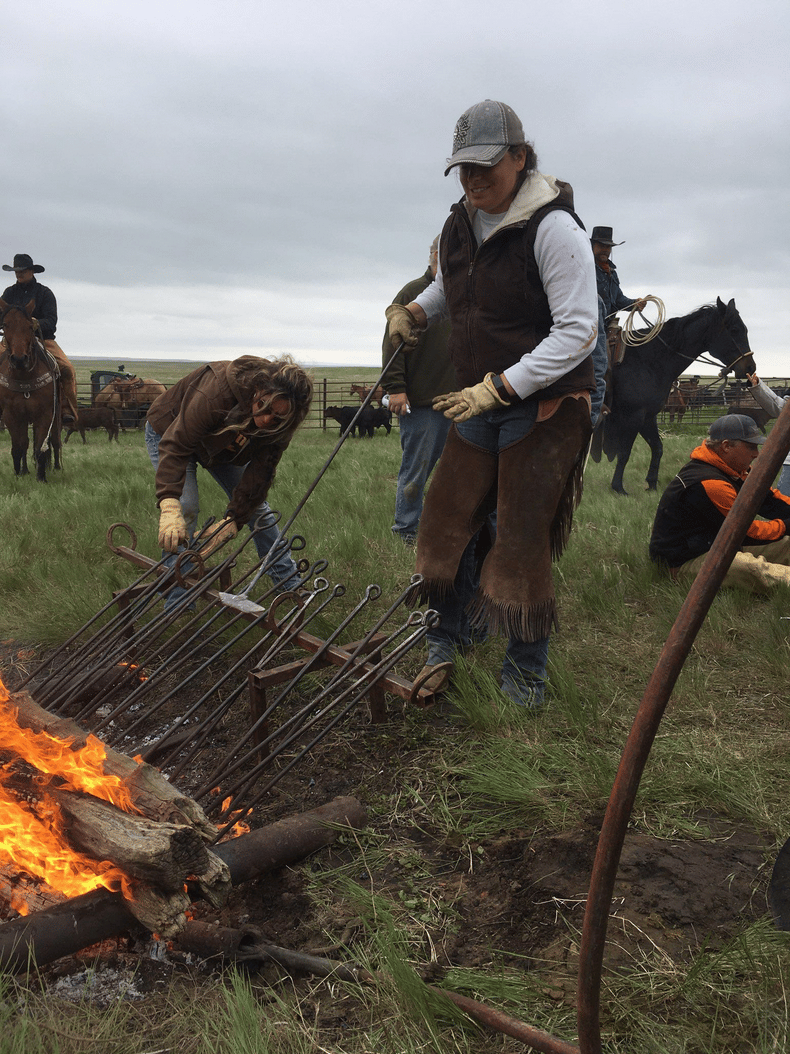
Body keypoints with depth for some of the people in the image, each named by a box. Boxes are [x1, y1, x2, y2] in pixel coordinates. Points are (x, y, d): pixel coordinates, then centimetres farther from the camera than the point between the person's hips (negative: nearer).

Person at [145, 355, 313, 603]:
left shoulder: (279, 424, -27)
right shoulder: (217, 391, -44)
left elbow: (260, 473, -23)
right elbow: (175, 445, -46)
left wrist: (234, 519, -32)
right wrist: (170, 507, -56)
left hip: (223, 446, 5)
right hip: (170, 432, -5)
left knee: (255, 504, 4)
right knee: (185, 508, -22)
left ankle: (290, 584, 19)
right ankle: (178, 603, -14)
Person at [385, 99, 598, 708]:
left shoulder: (553, 227, -16)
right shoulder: (460, 228, 6)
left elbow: (577, 331, -21)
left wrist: (498, 387, -26)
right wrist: (413, 310, 5)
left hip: (544, 410, -7)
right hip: (480, 405, 7)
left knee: (523, 540, -1)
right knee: (447, 520, 9)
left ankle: (527, 669, 17)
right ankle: (450, 635, 31)